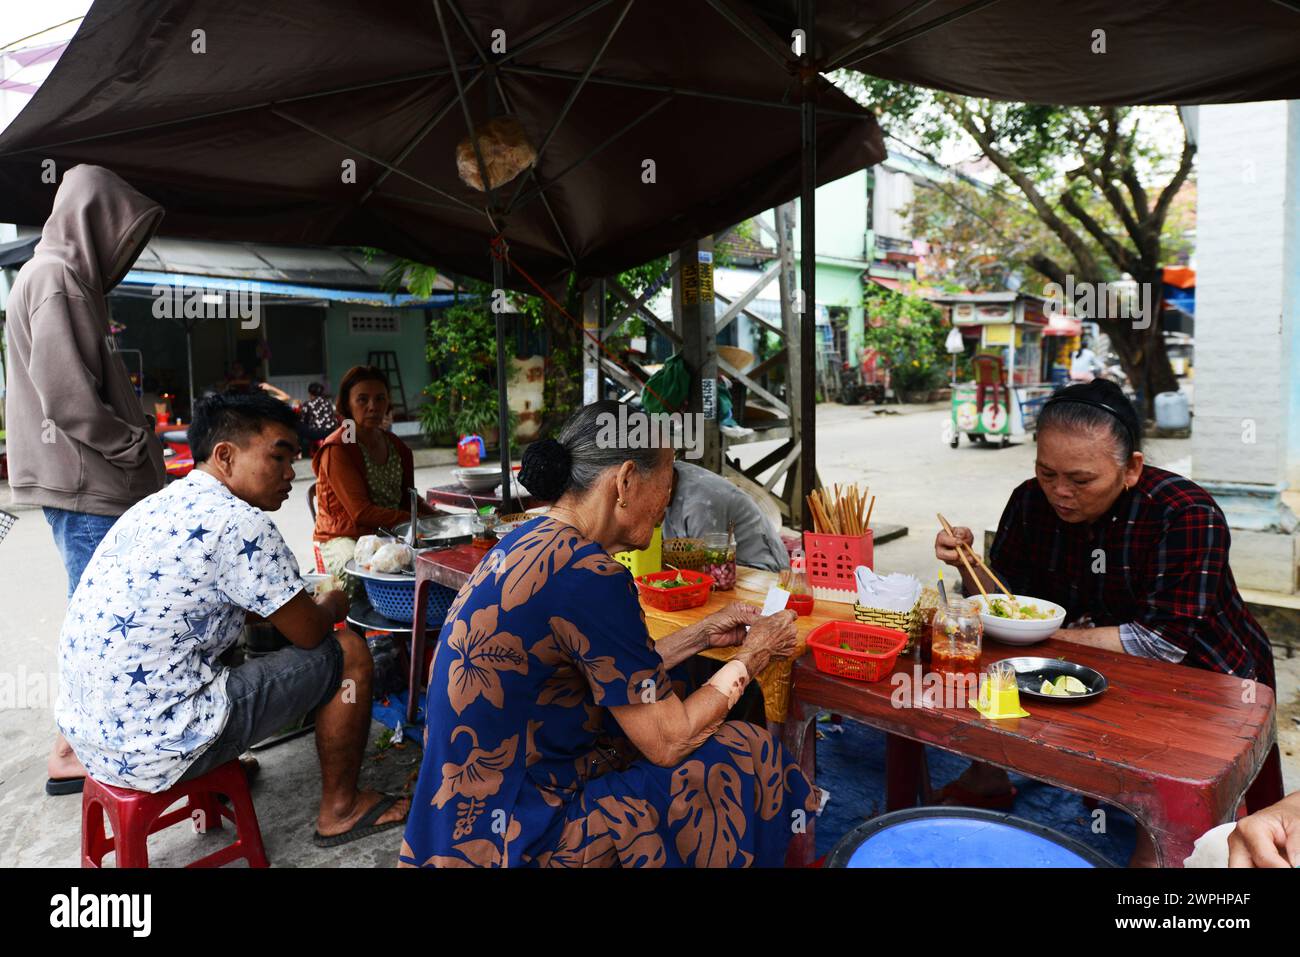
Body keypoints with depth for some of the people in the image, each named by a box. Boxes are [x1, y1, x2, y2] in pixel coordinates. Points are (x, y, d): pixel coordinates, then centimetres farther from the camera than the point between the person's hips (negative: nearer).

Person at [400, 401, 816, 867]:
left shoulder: (531, 541, 3)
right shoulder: (587, 574, -24)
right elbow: (667, 741, -16)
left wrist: (702, 635, 14)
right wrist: (750, 657, -2)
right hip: (509, 838, -9)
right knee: (750, 757, -2)